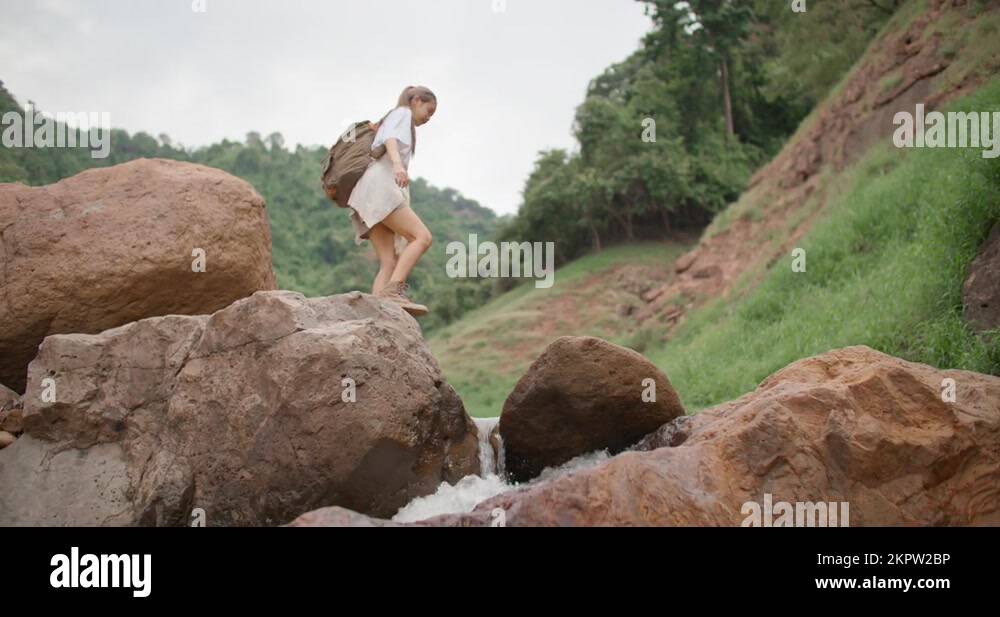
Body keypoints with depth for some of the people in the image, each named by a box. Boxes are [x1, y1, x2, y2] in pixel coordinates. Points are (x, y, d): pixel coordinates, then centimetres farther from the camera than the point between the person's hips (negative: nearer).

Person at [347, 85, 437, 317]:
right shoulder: (402, 113, 11)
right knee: (422, 237, -22)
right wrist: (397, 164, -29)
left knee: (390, 263, -6)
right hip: (379, 186, -9)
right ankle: (394, 290, -36)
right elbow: (390, 139, -11)